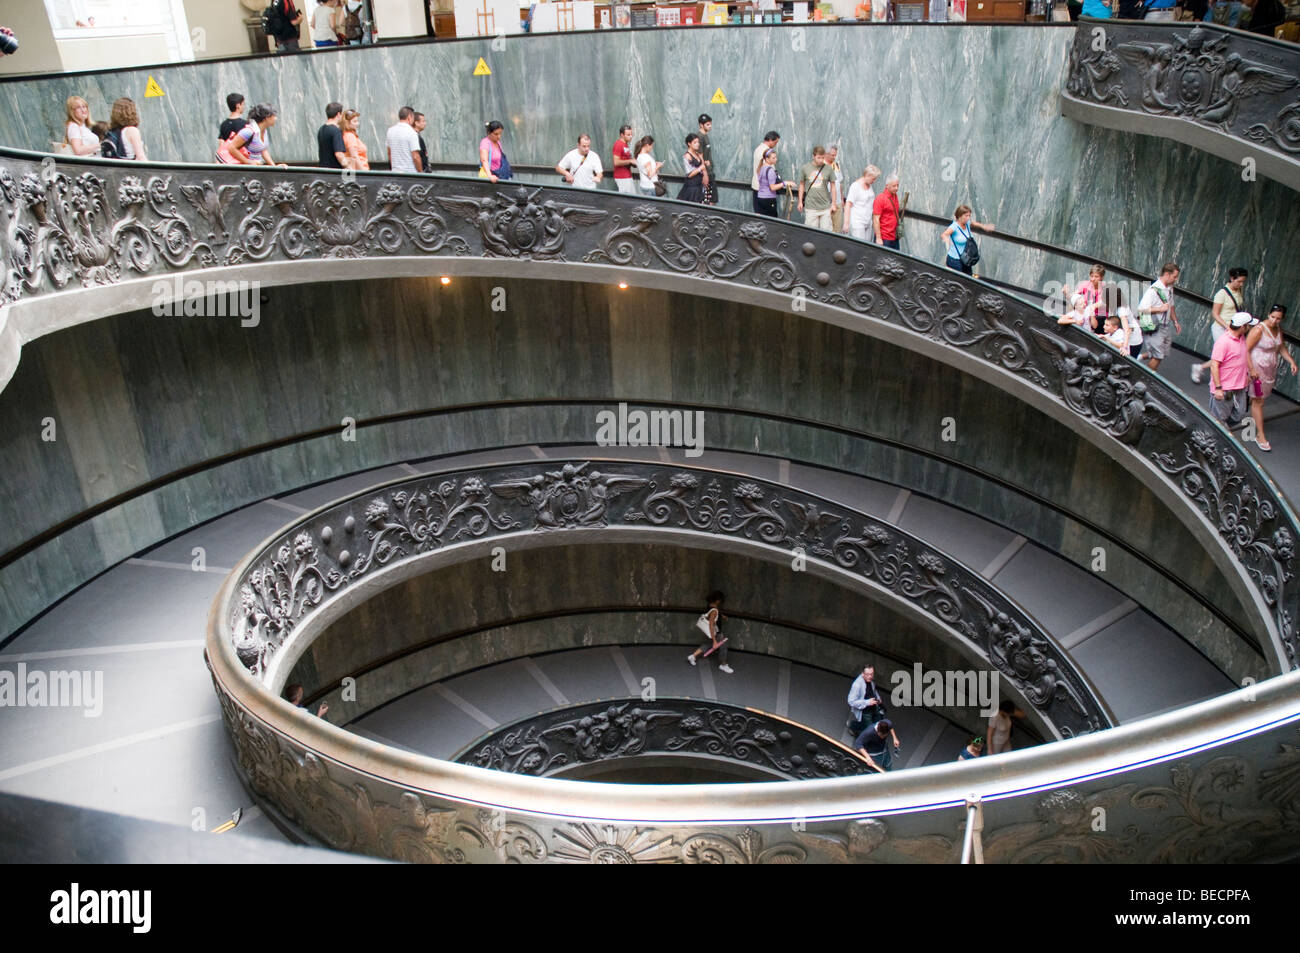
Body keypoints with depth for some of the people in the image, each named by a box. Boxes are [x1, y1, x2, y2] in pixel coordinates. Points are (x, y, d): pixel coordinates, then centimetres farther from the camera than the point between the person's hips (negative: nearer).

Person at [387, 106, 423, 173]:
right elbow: (415, 157, -15)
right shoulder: (411, 132, -12)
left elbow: (389, 153, 17)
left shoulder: (390, 130, 9)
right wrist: (421, 173, -4)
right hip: (410, 172, -7)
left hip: (395, 171, 7)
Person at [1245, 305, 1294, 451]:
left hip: (1270, 370, 7)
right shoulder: (1258, 330, -19)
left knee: (1259, 400, 15)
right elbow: (1246, 350, -20)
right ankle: (1260, 435, 1)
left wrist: (1292, 362, 4)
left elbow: (1282, 348, 17)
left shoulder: (1278, 329, 4)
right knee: (1258, 401, -3)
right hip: (1258, 369, -7)